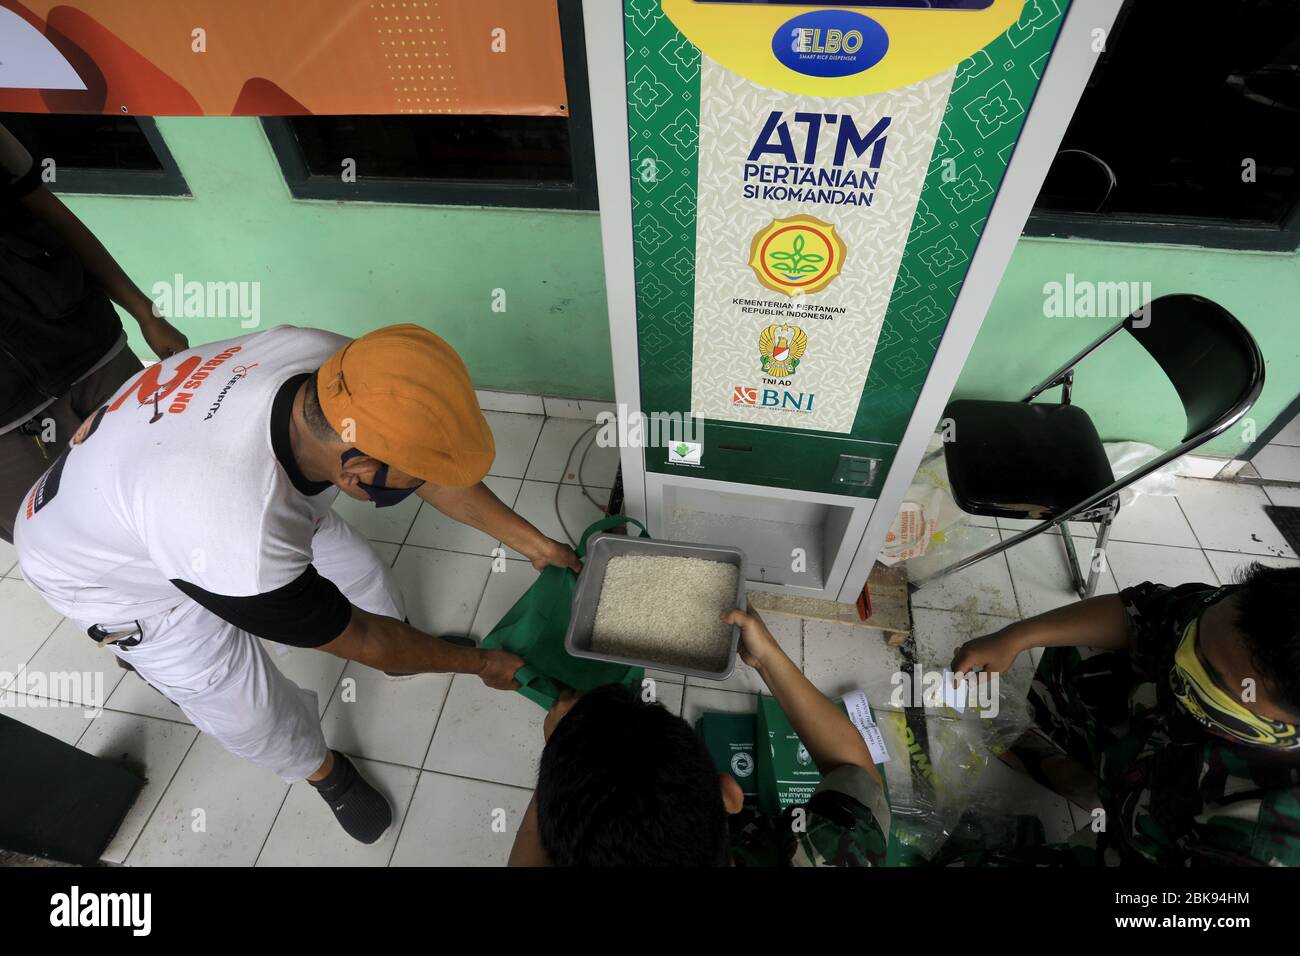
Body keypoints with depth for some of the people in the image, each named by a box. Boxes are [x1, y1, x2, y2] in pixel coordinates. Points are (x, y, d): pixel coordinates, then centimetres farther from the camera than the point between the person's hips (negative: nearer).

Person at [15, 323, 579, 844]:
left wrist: (532, 542, -8)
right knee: (251, 712, 1)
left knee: (354, 567, 10)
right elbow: (358, 640, -26)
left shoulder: (333, 367, -31)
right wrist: (480, 664, -11)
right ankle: (328, 774, 32)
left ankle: (408, 649, 41)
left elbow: (435, 472, -13)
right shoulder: (244, 548, -45)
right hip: (112, 570, -5)